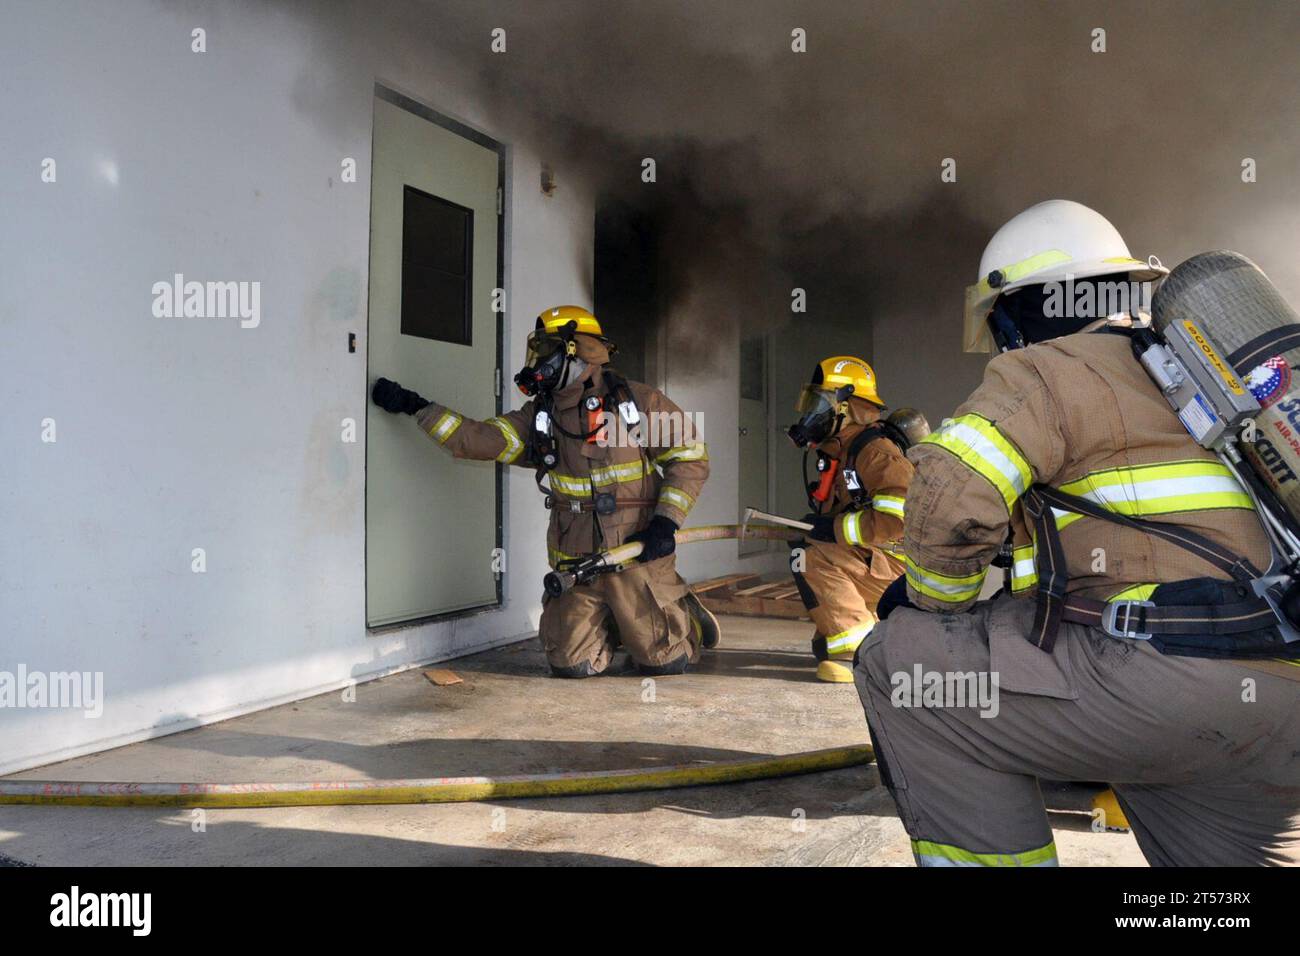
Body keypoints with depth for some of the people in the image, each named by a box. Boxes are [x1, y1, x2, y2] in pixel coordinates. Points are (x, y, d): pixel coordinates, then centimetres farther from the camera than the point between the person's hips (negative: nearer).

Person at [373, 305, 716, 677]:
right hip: (574, 560, 4)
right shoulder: (538, 417, 10)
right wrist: (416, 406, -5)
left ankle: (687, 618, 32)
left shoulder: (637, 401, -2)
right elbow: (480, 439, 1)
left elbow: (690, 458, -1)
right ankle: (615, 627, 31)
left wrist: (666, 521, -11)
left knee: (663, 661, -1)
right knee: (570, 664, 1)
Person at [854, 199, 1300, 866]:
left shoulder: (1046, 369, -1)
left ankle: (992, 855, -2)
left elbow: (948, 500, -16)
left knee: (895, 663, -3)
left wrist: (936, 606, 3)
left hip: (1164, 667, -9)